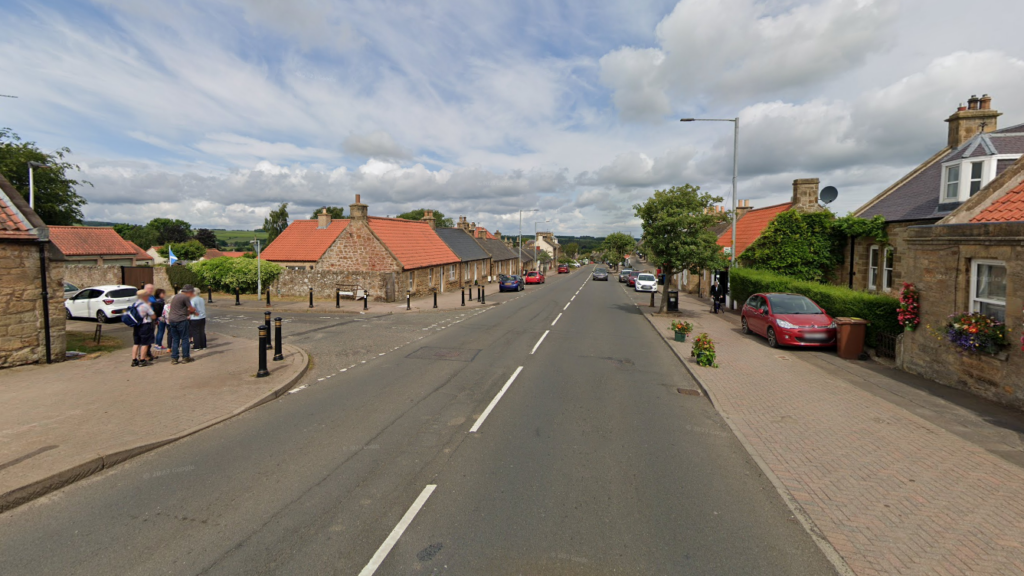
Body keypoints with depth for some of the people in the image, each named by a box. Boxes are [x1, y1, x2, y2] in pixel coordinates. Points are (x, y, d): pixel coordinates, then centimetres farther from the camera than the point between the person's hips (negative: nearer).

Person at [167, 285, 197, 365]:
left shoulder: (176, 296, 18)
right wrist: (194, 310, 17)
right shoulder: (185, 297, -9)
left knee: (175, 339, 11)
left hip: (171, 320, 8)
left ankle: (174, 358, 10)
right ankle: (185, 357, 7)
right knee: (184, 339, 2)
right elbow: (191, 309, -4)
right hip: (181, 320, -8)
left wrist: (191, 312, 19)